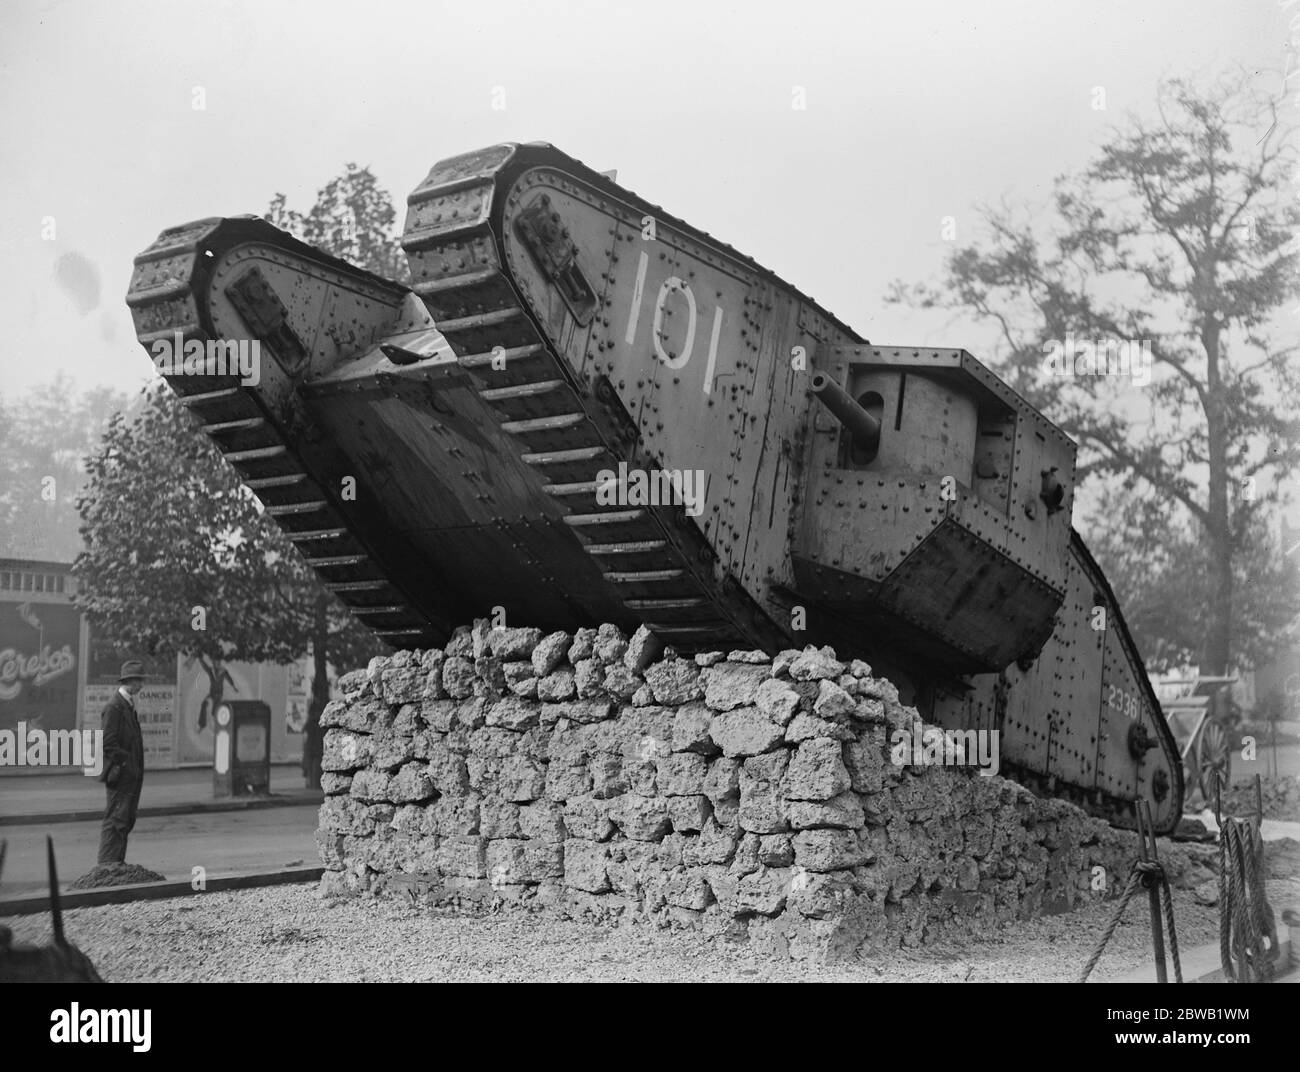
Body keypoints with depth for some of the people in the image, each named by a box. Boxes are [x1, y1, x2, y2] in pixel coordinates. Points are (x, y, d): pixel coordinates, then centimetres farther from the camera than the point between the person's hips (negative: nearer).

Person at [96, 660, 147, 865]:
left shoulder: (129, 705, 16)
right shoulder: (114, 707, -14)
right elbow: (108, 743, -18)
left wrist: (137, 768, 14)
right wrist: (125, 764, -16)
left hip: (132, 774, 9)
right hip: (121, 775, -9)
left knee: (127, 820, 13)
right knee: (115, 820, -7)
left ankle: (118, 862, 20)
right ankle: (107, 864, -3)